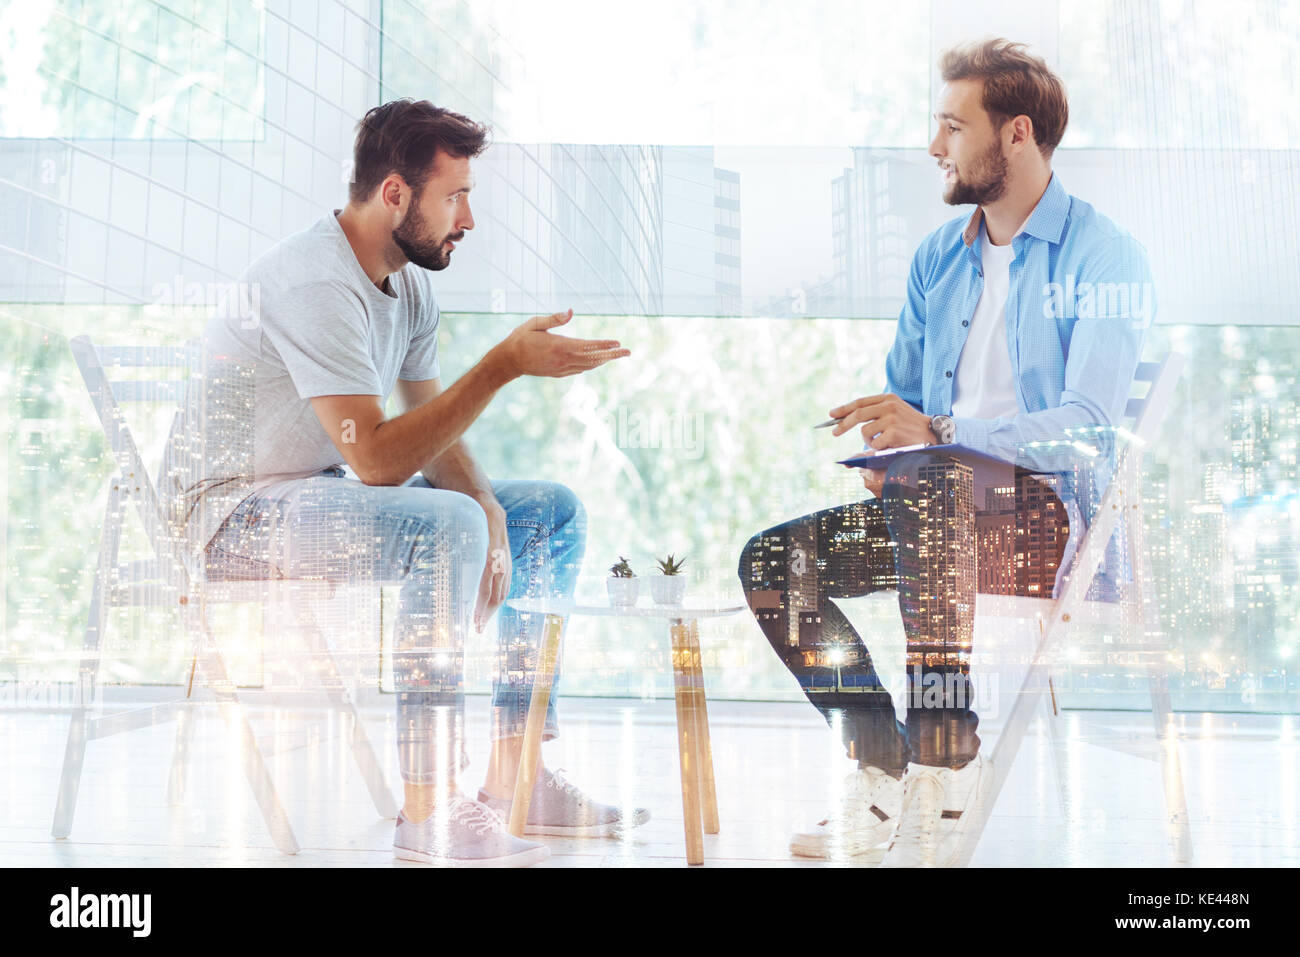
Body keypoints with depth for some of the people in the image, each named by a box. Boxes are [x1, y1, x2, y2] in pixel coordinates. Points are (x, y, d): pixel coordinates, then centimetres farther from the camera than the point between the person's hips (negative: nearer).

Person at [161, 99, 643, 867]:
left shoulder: (412, 286, 6)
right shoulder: (315, 284, -24)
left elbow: (434, 435, 8)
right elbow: (377, 459, -31)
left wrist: (488, 513, -11)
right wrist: (505, 365, -31)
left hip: (332, 490, 10)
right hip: (239, 509, -10)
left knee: (552, 514, 4)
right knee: (447, 527, -35)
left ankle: (515, 777, 3)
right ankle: (431, 809, -28)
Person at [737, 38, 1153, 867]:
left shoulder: (1105, 256, -7)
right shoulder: (939, 255, 15)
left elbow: (1089, 424, -19)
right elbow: (905, 395, 20)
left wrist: (934, 432, -31)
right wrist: (879, 441, -6)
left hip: (1052, 507, -7)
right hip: (944, 498, 7)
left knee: (923, 486, -39)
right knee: (772, 561, -12)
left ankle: (945, 779, -33)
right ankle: (886, 775, -8)